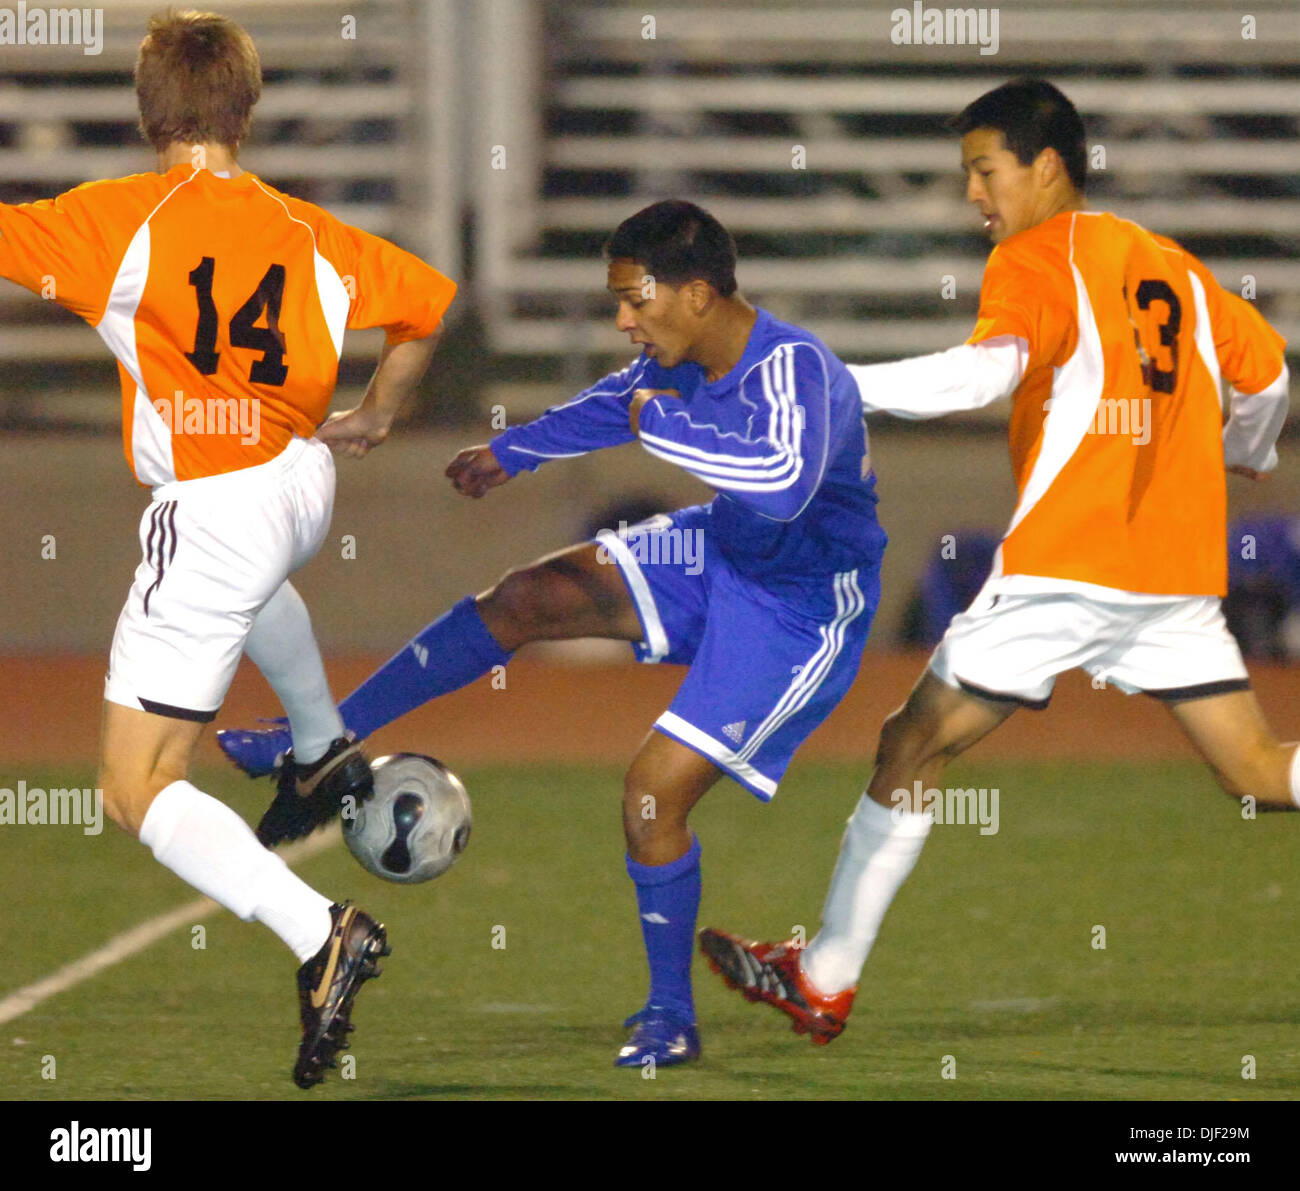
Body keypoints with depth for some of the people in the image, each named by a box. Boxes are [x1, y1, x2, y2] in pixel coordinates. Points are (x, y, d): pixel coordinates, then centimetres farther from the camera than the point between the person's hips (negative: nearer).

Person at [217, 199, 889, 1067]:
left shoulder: (794, 372, -31)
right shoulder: (683, 358, -5)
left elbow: (784, 483, -51)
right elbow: (616, 405, 18)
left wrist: (663, 428, -39)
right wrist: (510, 454, 31)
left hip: (801, 610, -8)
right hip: (721, 554, 8)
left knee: (655, 788, -14)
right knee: (525, 598, 1)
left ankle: (672, 1017, 5)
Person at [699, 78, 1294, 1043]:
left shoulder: (1034, 259, -5)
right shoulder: (1169, 265, 16)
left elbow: (988, 368, -23)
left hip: (1066, 567, -6)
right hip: (1182, 573, 6)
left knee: (913, 746, 3)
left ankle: (825, 979, 4)